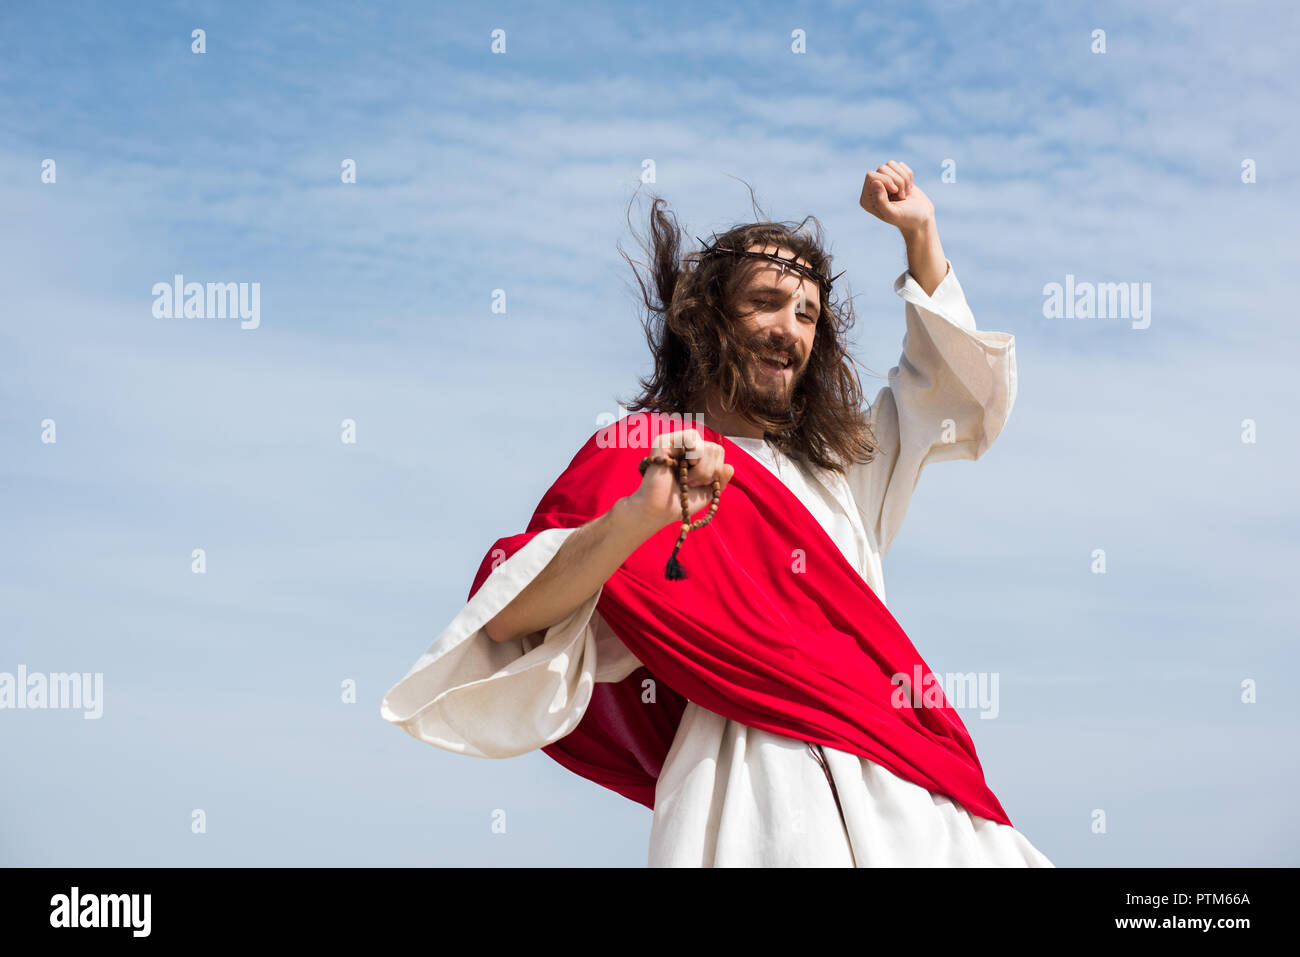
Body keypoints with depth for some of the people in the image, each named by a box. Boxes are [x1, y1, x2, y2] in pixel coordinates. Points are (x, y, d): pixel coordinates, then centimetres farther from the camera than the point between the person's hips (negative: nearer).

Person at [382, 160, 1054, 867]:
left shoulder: (834, 457, 25)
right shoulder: (638, 454, 3)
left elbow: (951, 388, 37)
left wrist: (919, 232, 29)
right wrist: (637, 516, -27)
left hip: (895, 784, 6)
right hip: (756, 779, -6)